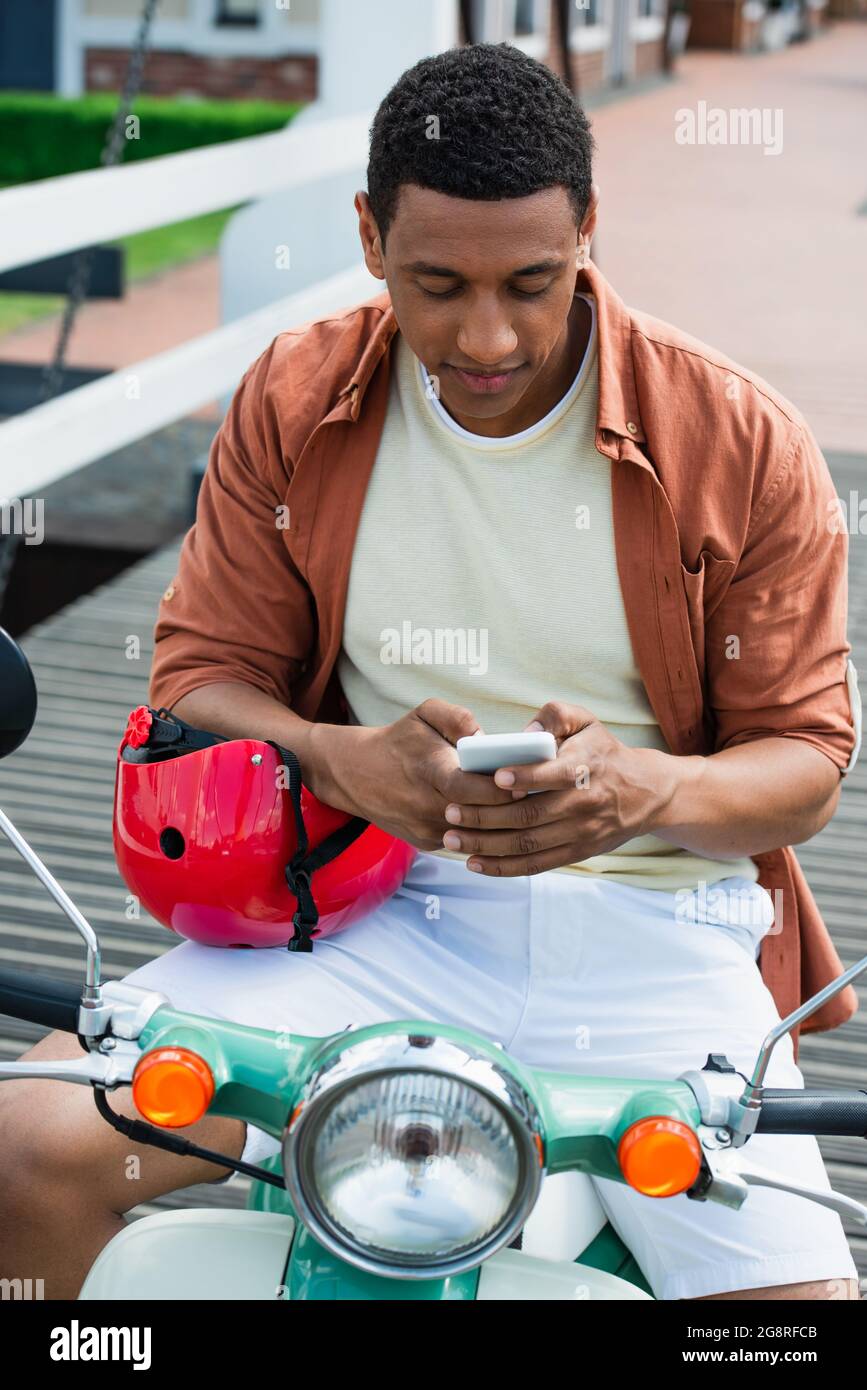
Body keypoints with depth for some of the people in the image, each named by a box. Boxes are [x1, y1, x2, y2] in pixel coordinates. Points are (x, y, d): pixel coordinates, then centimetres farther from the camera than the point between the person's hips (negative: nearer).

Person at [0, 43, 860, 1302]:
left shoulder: (742, 442, -4)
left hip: (652, 929, 0)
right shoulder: (290, 407, 2)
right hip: (369, 912, 1)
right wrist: (342, 760, -19)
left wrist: (652, 791, -23)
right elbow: (199, 678, 4)